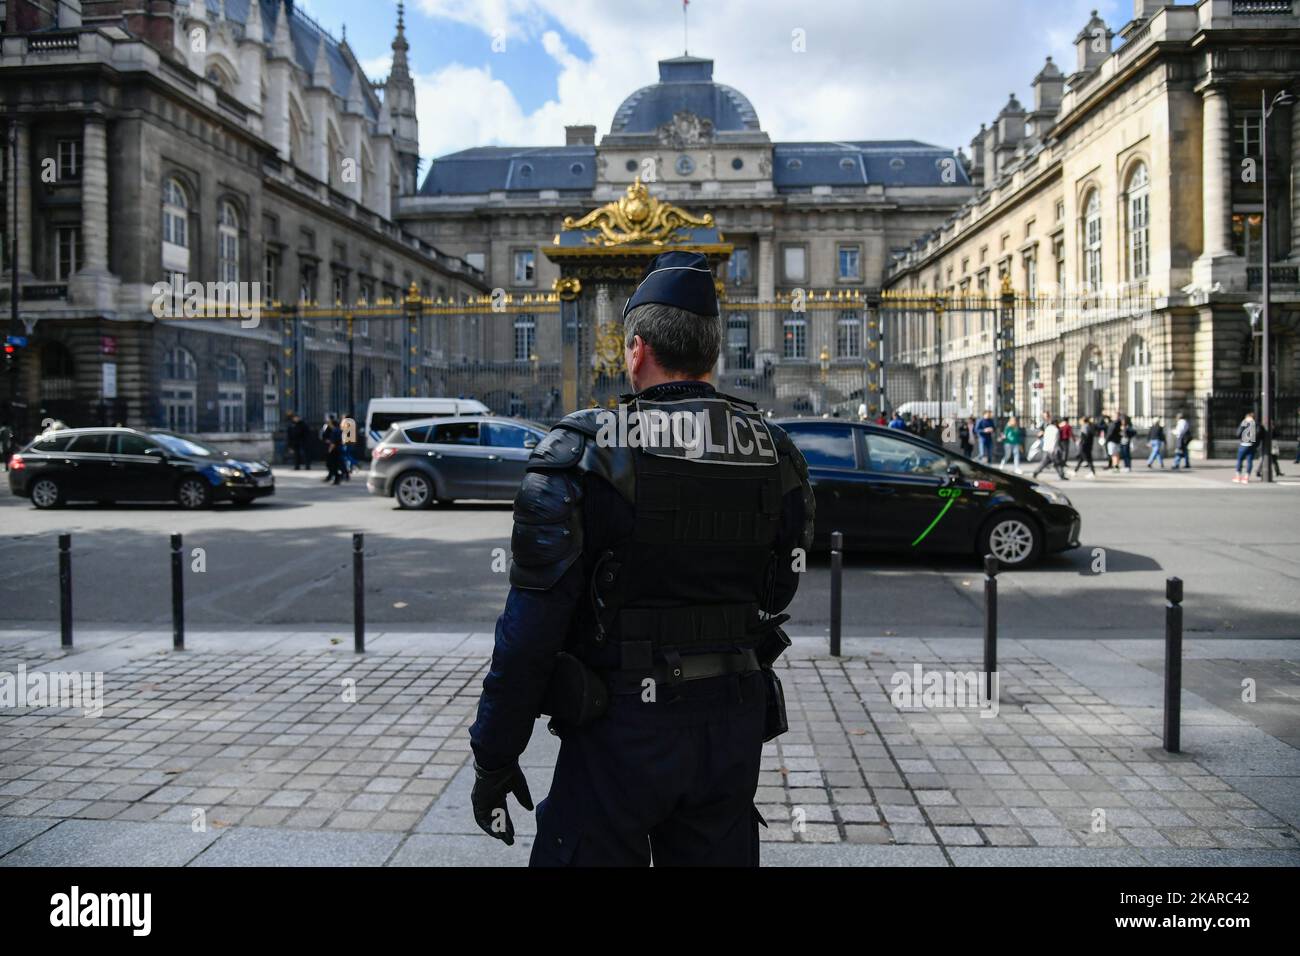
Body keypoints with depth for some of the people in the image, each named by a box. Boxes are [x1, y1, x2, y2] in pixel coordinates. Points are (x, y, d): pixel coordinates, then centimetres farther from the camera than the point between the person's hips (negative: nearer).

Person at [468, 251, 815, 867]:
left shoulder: (582, 455, -15)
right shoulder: (776, 455, 0)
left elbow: (529, 628, -16)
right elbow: (773, 598, 8)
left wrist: (494, 757, -7)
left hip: (621, 731, -4)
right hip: (735, 725, 5)